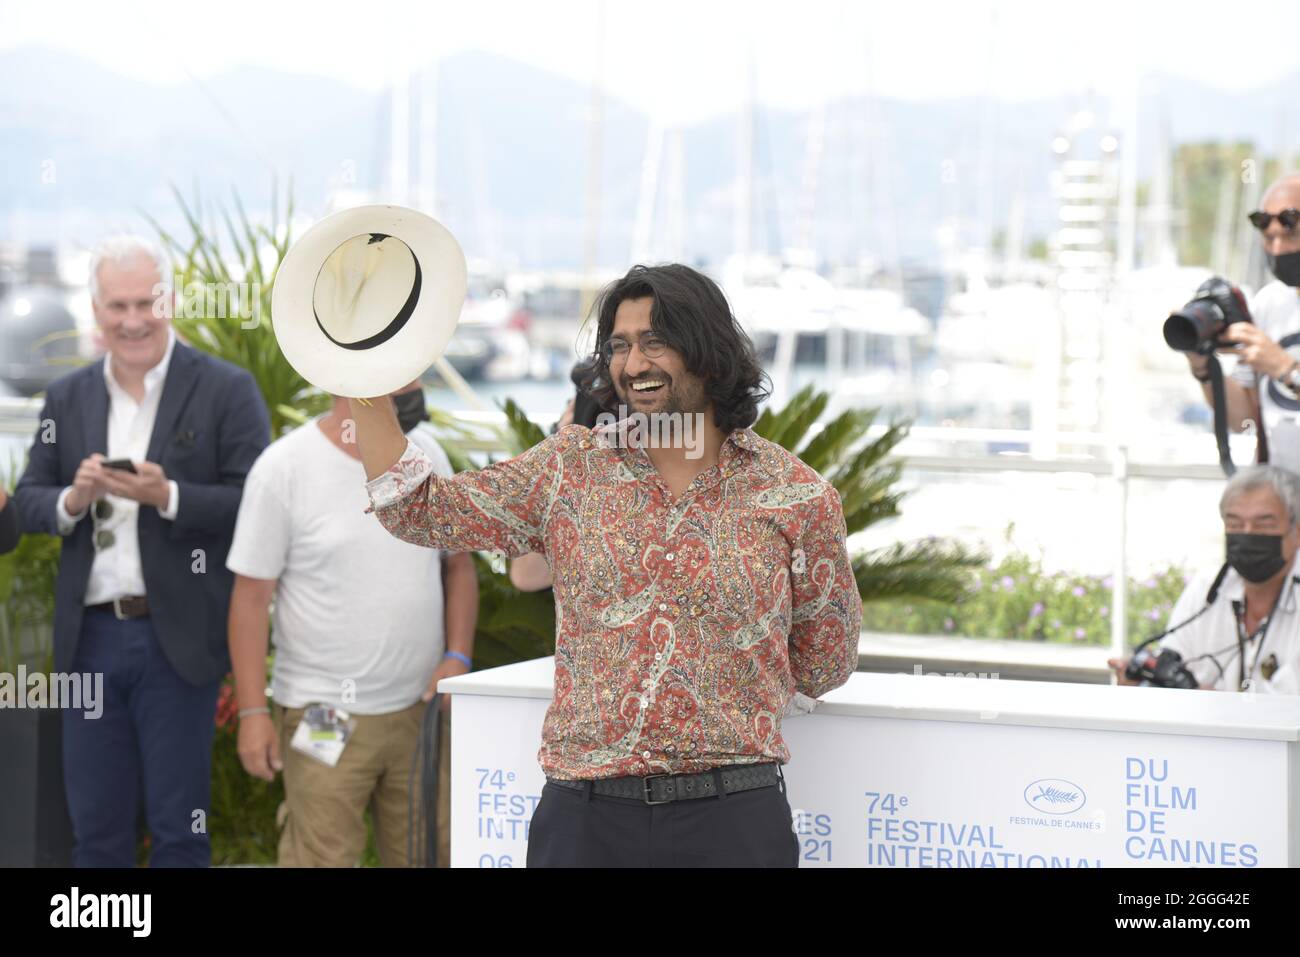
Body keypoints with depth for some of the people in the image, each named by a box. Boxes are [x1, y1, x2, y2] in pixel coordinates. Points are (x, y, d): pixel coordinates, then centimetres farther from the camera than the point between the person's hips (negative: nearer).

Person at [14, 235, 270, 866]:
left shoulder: (226, 390, -3)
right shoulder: (67, 398, 11)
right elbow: (27, 503, 10)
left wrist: (168, 497, -21)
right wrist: (74, 498, -11)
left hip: (176, 641, -4)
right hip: (90, 638, 4)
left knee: (178, 828, 4)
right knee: (94, 826, 10)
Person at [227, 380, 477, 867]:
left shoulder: (426, 453, 6)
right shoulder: (284, 467, -9)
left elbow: (459, 564, 14)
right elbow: (251, 597, -7)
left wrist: (457, 656, -1)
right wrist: (252, 711, -10)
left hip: (420, 710, 5)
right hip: (326, 717, -5)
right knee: (322, 858, -3)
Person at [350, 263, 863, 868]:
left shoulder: (799, 498, 1)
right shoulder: (567, 469, 7)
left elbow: (825, 667, 10)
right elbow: (424, 512, 5)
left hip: (733, 819, -2)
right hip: (583, 816, 2)